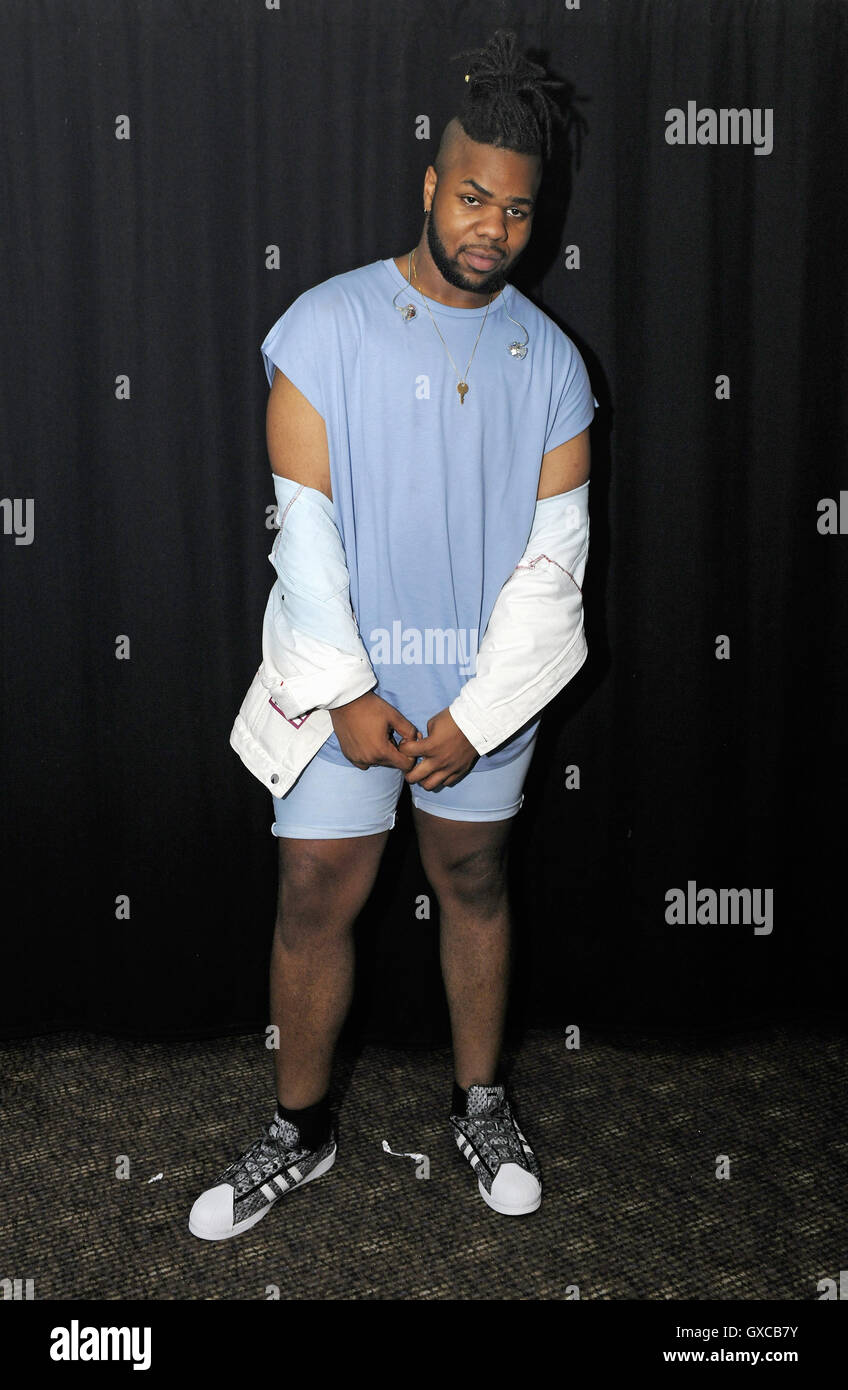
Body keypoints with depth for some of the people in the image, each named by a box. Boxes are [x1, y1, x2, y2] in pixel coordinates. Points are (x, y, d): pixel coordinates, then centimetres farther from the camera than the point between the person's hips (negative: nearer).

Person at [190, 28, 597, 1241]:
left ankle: (482, 1108, 34)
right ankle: (301, 1131, 26)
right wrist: (348, 694, -14)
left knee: (475, 885, 15)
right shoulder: (327, 326, -6)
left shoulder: (550, 359, 0)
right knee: (316, 903, 4)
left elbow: (554, 554, -4)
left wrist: (478, 713, -11)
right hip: (347, 676, -1)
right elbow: (303, 526, -9)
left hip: (487, 684, 2)